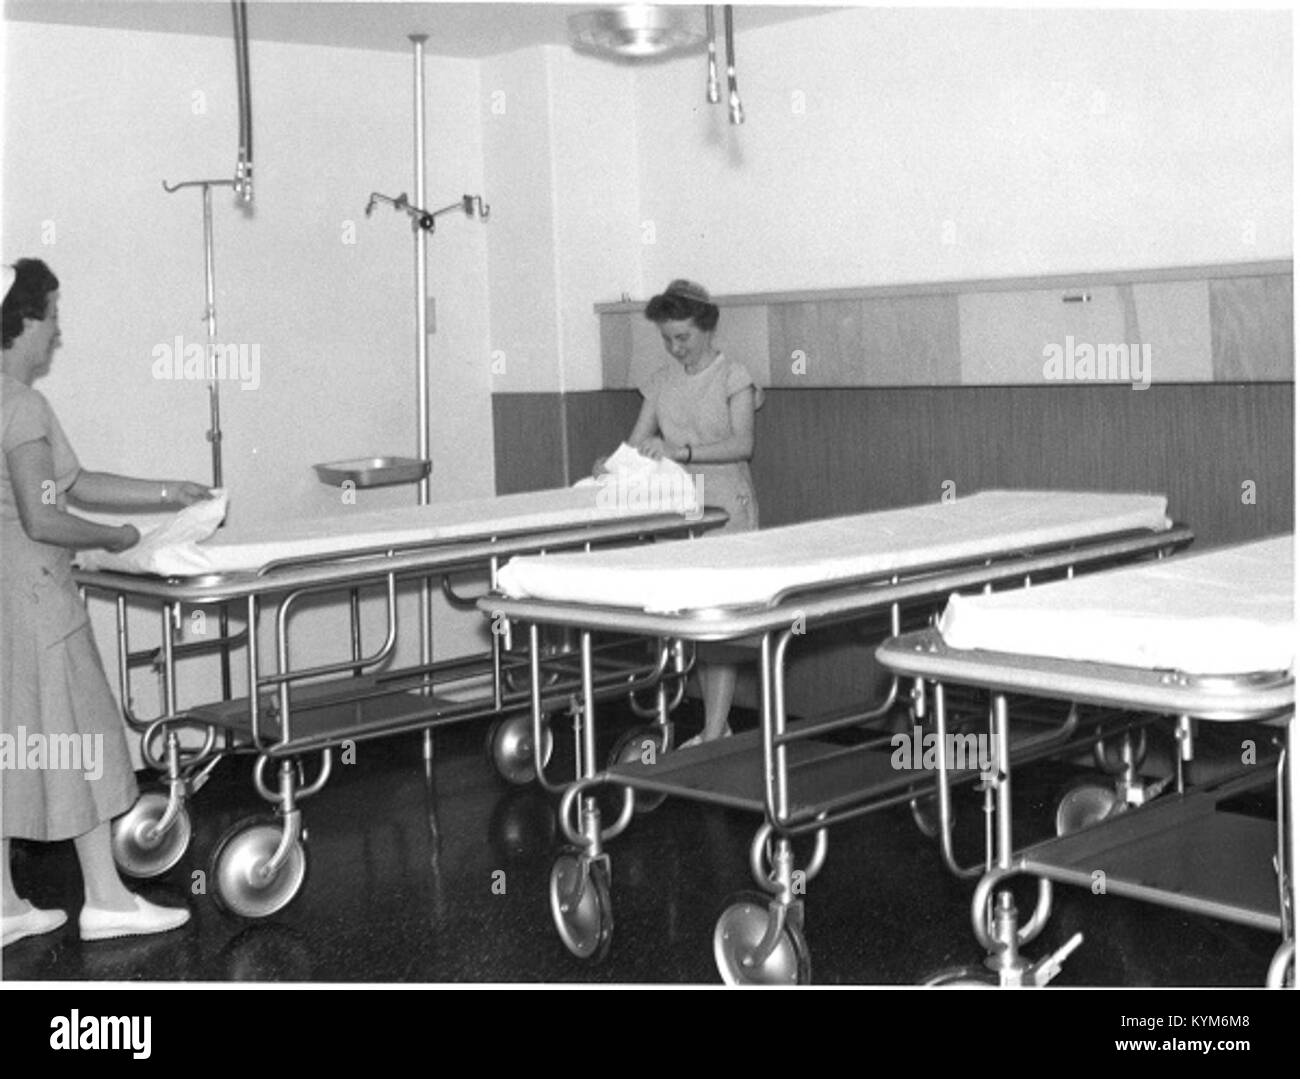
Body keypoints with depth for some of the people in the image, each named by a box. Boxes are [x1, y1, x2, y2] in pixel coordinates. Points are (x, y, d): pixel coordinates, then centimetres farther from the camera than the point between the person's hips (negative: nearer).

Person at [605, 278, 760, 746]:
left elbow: (742, 444, -16)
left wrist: (682, 451, -28)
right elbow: (638, 440, 9)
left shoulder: (733, 377, -4)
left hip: (726, 509, -5)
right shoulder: (663, 382, 12)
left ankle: (713, 733, -10)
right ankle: (718, 725, 12)